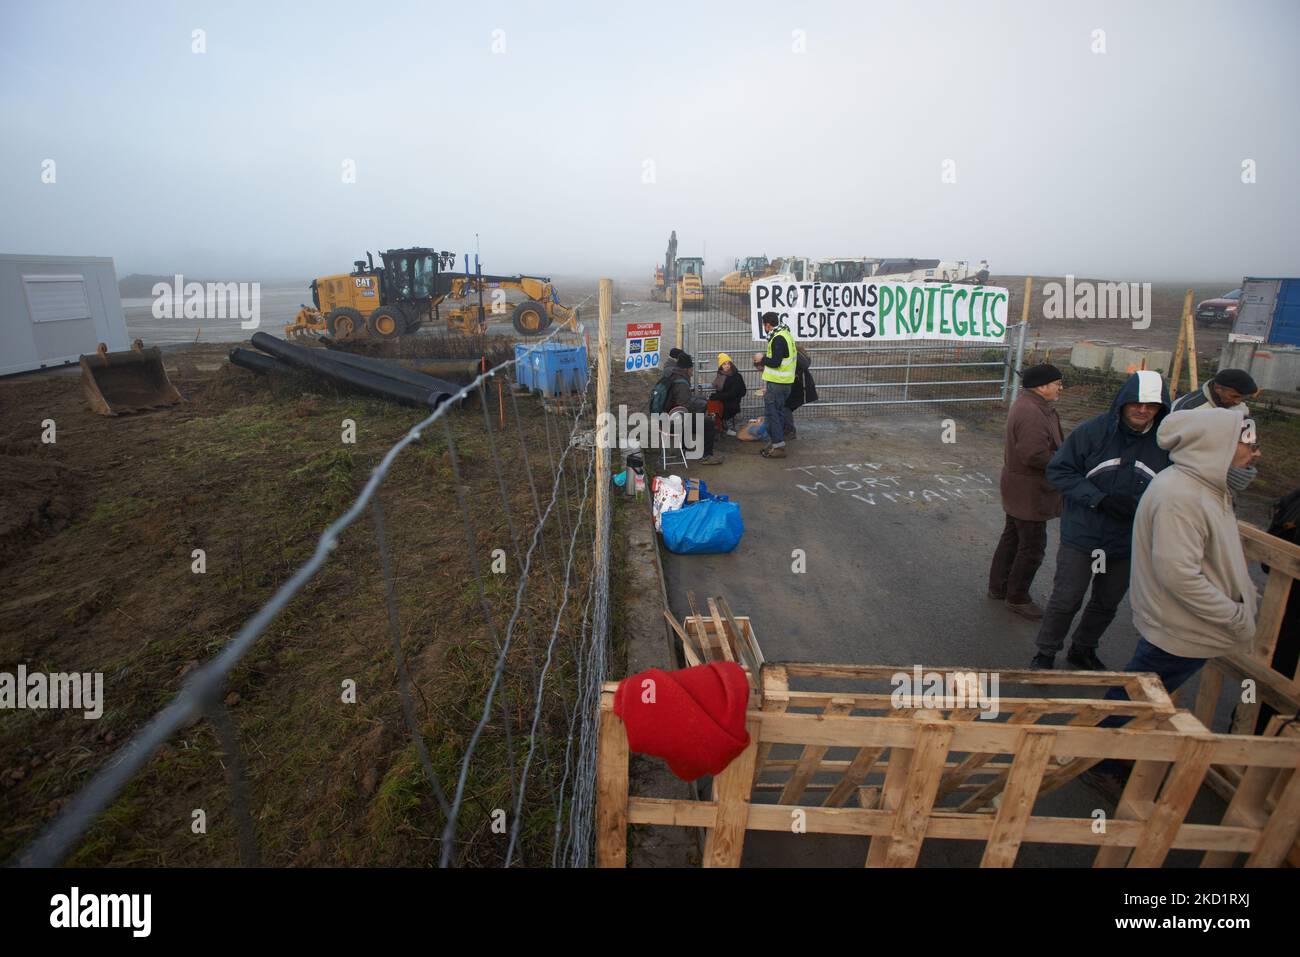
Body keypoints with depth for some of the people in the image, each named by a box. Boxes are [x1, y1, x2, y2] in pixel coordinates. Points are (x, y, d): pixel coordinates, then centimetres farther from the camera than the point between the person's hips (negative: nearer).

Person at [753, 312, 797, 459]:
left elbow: (775, 362, -23)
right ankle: (778, 443, 24)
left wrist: (762, 359, -8)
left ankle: (778, 446, -4)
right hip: (785, 382, 10)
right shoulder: (786, 335, 15)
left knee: (771, 413, -5)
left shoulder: (778, 338, -17)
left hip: (776, 383, -10)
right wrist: (765, 363, 16)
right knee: (779, 412, 16)